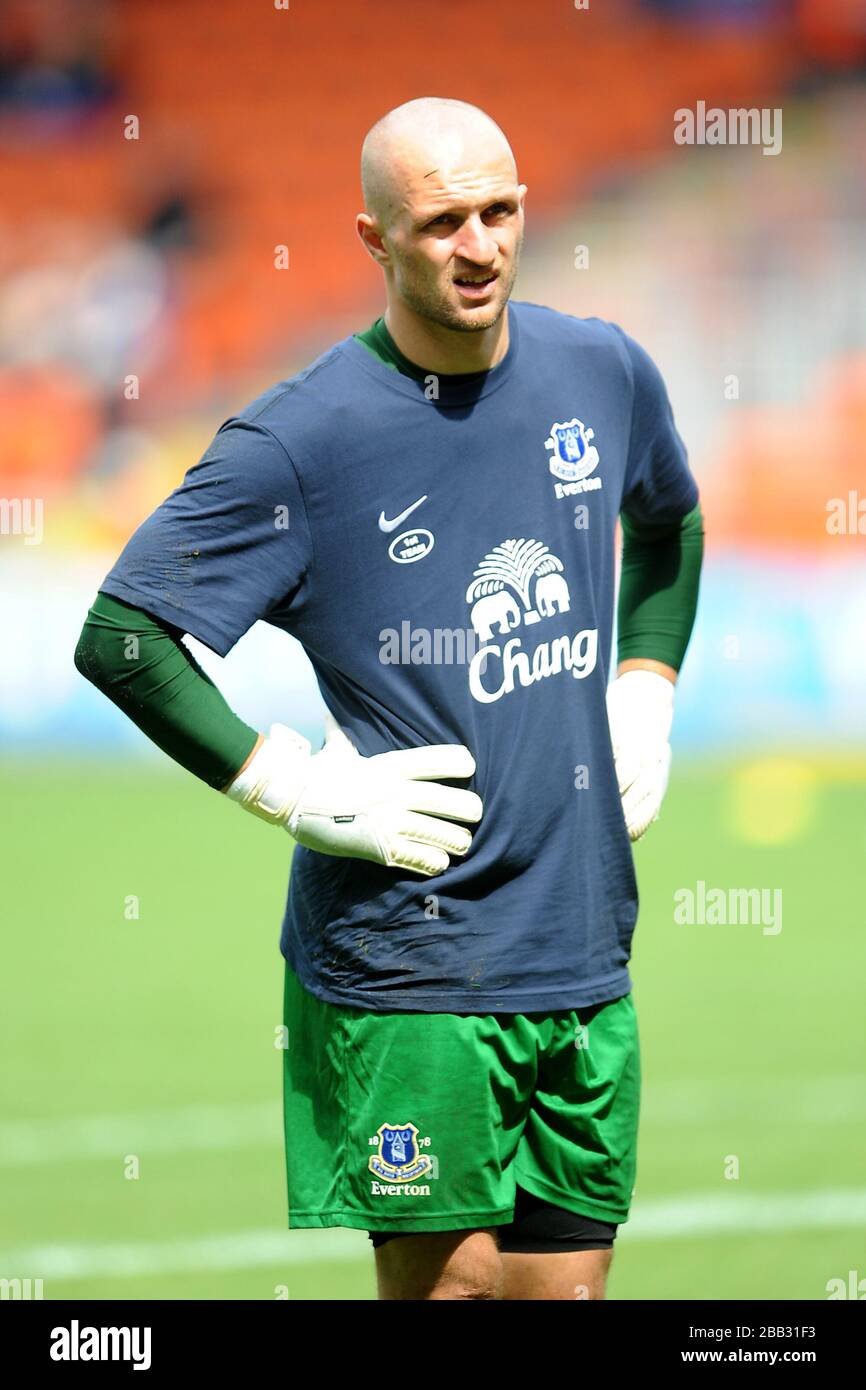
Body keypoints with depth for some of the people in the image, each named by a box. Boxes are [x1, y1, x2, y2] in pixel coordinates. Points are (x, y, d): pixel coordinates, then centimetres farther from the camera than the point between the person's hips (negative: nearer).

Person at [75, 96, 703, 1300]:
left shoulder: (602, 373, 6)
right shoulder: (301, 439, -10)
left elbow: (669, 524, 28)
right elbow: (119, 637, -9)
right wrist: (293, 788, -12)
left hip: (583, 953, 5)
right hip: (403, 962, -5)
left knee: (565, 1281, 8)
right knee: (449, 1280, -5)